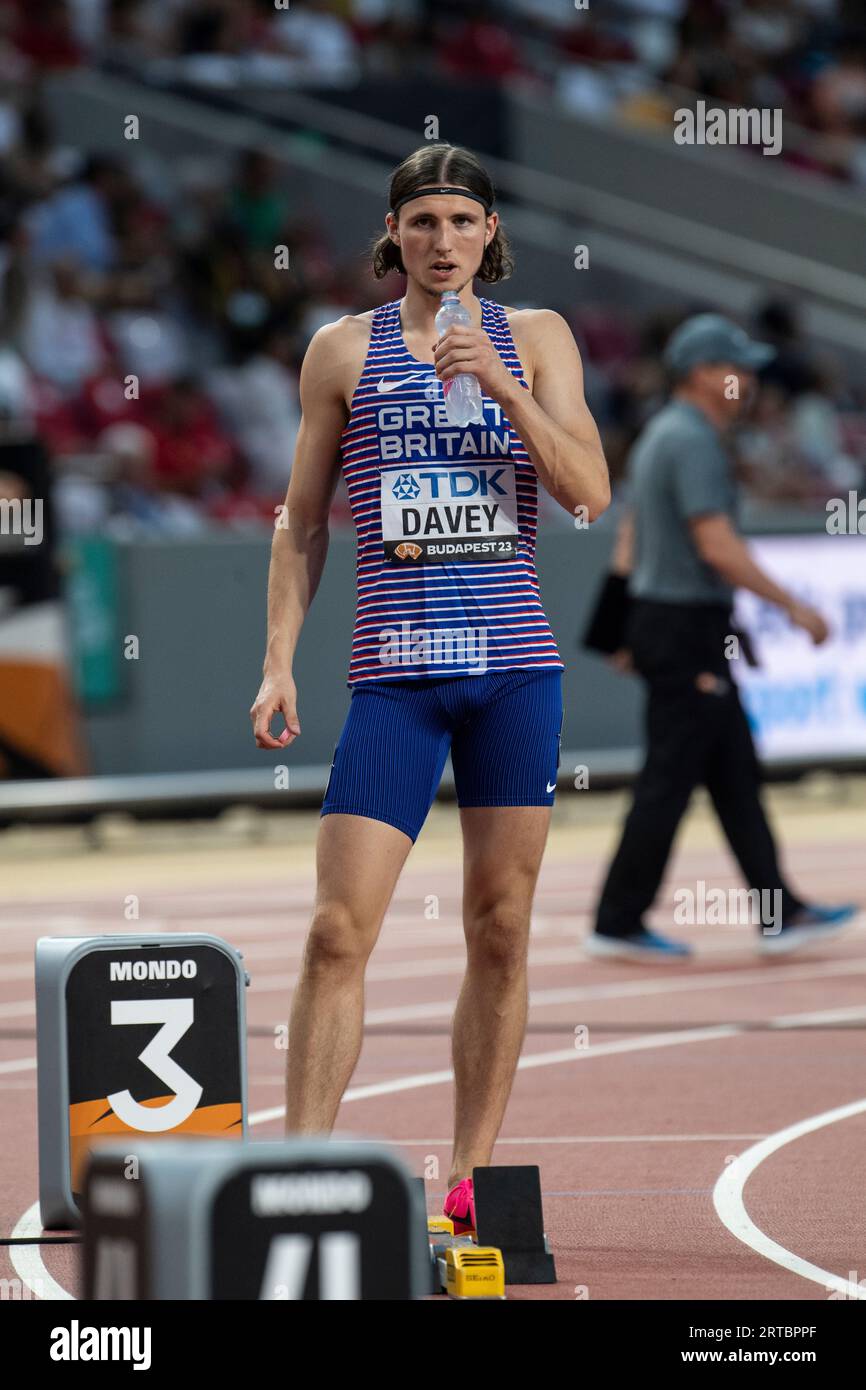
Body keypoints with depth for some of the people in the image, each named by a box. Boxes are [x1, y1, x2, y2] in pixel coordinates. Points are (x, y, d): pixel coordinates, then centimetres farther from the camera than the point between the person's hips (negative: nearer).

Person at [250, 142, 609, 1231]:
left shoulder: (536, 338, 8)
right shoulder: (344, 349, 7)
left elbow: (590, 494, -2)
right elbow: (303, 522, 11)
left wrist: (500, 382, -13)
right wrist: (279, 661, 2)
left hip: (515, 663, 1)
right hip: (395, 669, -1)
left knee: (500, 929, 4)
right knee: (339, 929, -10)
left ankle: (471, 1176, 12)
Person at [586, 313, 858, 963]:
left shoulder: (660, 435, 15)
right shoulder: (694, 441, -16)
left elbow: (630, 540, 20)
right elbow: (718, 547, -24)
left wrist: (632, 634, 22)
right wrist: (793, 606, -18)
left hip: (663, 622, 10)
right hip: (688, 624, -10)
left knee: (737, 775, 10)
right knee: (670, 780, -5)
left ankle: (780, 913, 12)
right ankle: (620, 923, -1)